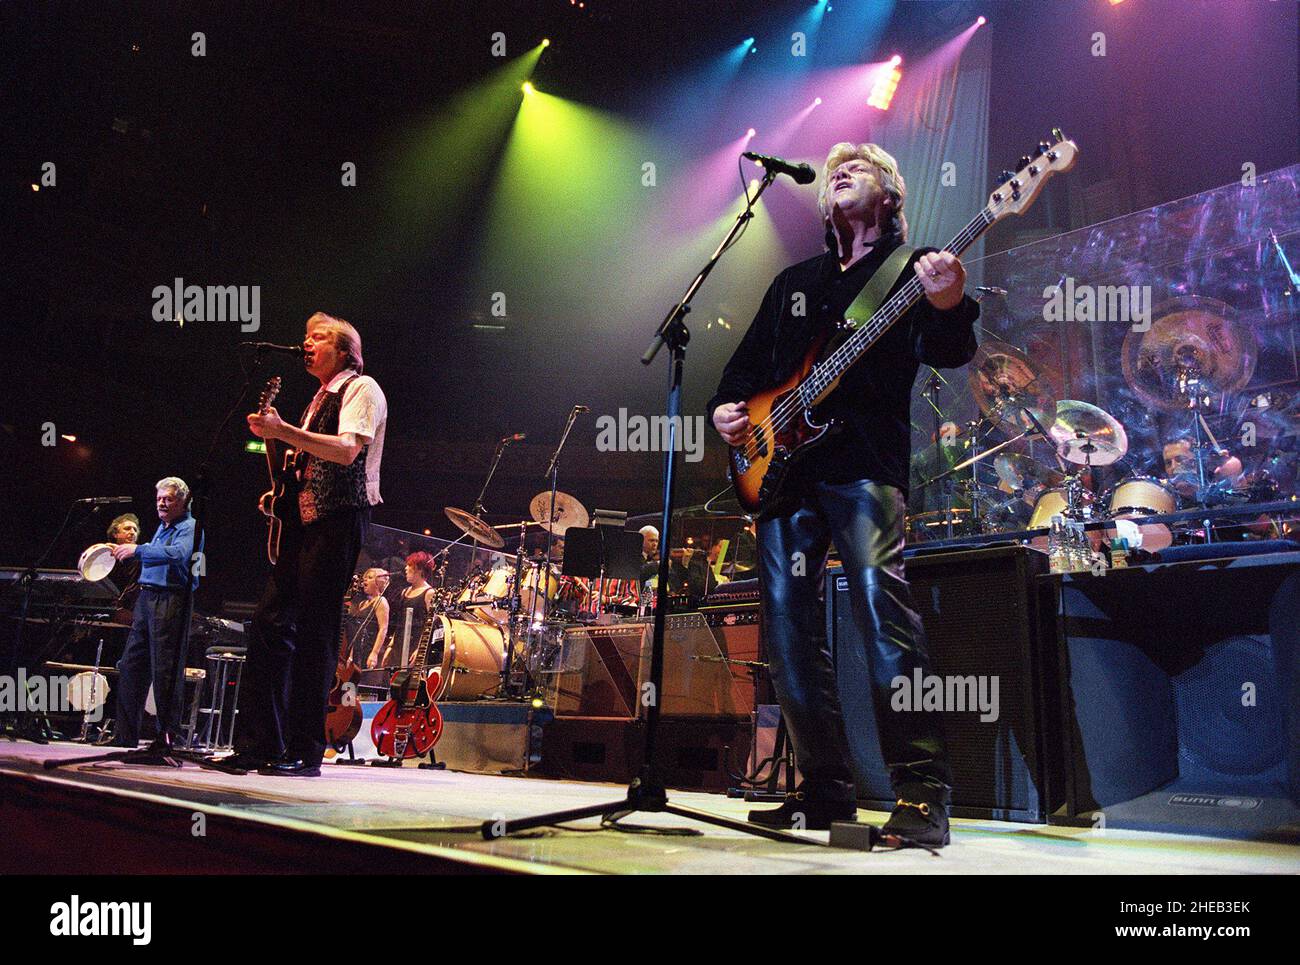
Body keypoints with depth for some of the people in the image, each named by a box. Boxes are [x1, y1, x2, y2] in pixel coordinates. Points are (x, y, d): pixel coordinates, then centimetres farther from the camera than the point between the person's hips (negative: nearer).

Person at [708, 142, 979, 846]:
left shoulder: (913, 270, 9)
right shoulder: (794, 282, 24)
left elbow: (946, 352, -7)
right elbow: (747, 365, 27)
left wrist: (948, 308, -29)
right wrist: (727, 409, 6)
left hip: (865, 463, -6)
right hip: (783, 464, 6)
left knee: (881, 602, -22)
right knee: (788, 625, 2)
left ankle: (923, 793, -18)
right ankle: (826, 788, 11)